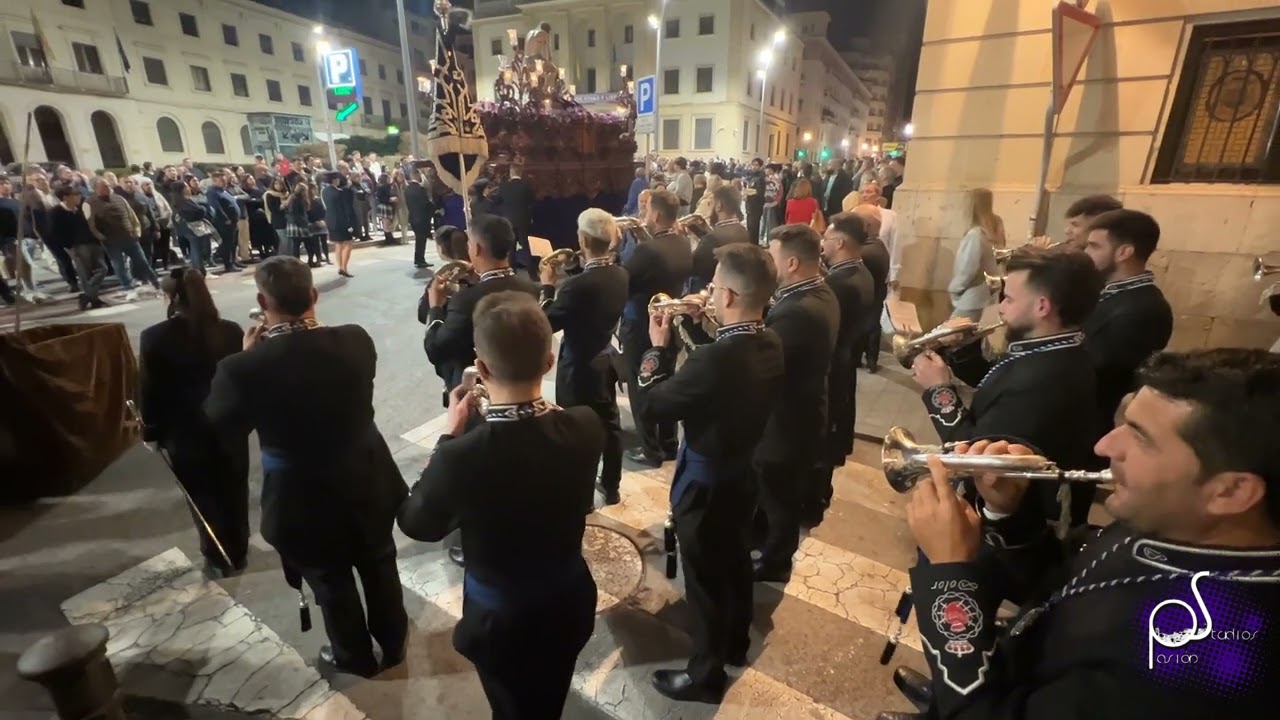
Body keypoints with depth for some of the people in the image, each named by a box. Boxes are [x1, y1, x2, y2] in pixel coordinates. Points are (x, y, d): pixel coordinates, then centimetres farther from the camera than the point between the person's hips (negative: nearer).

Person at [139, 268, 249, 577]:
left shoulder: (154, 338, -16)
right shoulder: (230, 331, -11)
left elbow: (148, 393, -8)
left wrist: (151, 430, 7)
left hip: (186, 435, -2)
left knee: (203, 500, 15)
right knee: (234, 495, 17)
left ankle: (218, 561, 30)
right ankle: (238, 556, 34)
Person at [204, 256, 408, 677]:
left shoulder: (246, 366, -26)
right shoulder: (356, 341, -16)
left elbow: (219, 427, -5)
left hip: (306, 503, -3)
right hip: (369, 485, 3)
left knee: (333, 583, 23)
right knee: (379, 567, 26)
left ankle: (355, 658, 47)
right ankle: (393, 642, 50)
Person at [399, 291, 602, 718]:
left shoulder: (460, 458, -37)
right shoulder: (586, 427, -25)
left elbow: (416, 524, -13)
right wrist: (538, 404, -2)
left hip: (500, 617, -3)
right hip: (569, 602, 3)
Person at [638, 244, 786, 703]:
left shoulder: (716, 359, -35)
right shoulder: (771, 345, -9)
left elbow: (652, 406, -23)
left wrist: (659, 346, -10)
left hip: (704, 482, -8)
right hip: (743, 472, 8)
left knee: (704, 576, 11)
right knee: (733, 560, 27)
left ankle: (706, 674, 33)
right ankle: (735, 642, 50)